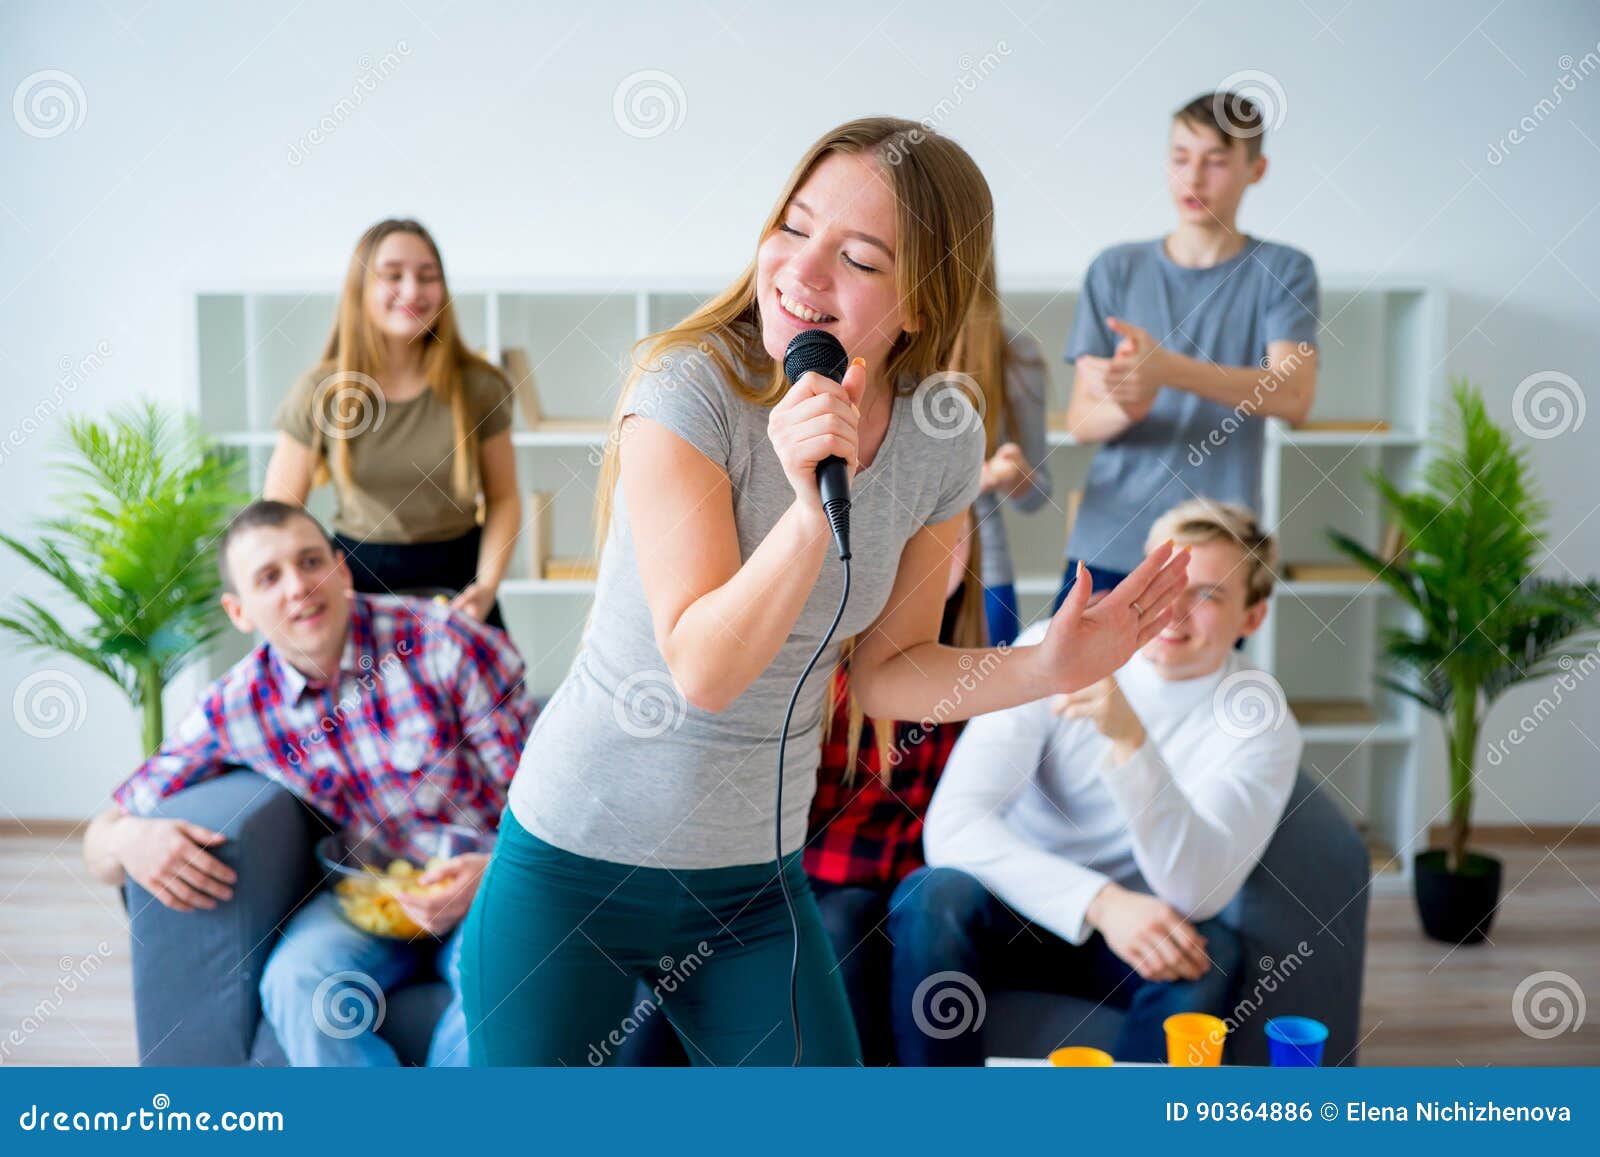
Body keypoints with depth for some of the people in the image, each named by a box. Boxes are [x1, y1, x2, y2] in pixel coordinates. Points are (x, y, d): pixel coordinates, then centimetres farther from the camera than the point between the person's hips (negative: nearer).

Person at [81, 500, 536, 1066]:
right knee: (298, 984, -29)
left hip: (490, 877, -2)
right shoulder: (233, 711, -3)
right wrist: (128, 840, -21)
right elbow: (102, 837, 4)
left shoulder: (445, 644, -14)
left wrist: (494, 869, -31)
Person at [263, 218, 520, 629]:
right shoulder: (318, 391, -6)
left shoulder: (478, 387, -5)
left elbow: (503, 498, 2)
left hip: (457, 573, 0)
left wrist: (488, 584, -12)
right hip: (356, 578, 0)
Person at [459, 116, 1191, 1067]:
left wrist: (1047, 667, -11)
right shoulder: (693, 387, -20)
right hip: (578, 859, -3)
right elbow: (701, 669, -25)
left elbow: (885, 669, 4)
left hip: (757, 874, 4)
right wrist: (812, 513, -39)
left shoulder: (943, 439, -6)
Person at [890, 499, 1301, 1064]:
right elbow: (952, 826, -22)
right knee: (934, 895, -32)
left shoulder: (1262, 724, -10)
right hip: (1014, 911, 0)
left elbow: (1194, 892, -25)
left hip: (1132, 931, 1)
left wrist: (1130, 739, -39)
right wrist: (1102, 902, -35)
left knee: (1209, 950, -31)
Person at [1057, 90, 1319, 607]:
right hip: (1106, 545, 2)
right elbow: (1080, 420, 4)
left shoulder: (1282, 271, 3)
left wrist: (1169, 368, -26)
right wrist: (1125, 407, -20)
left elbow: (1293, 398, -12)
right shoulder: (1116, 269, 8)